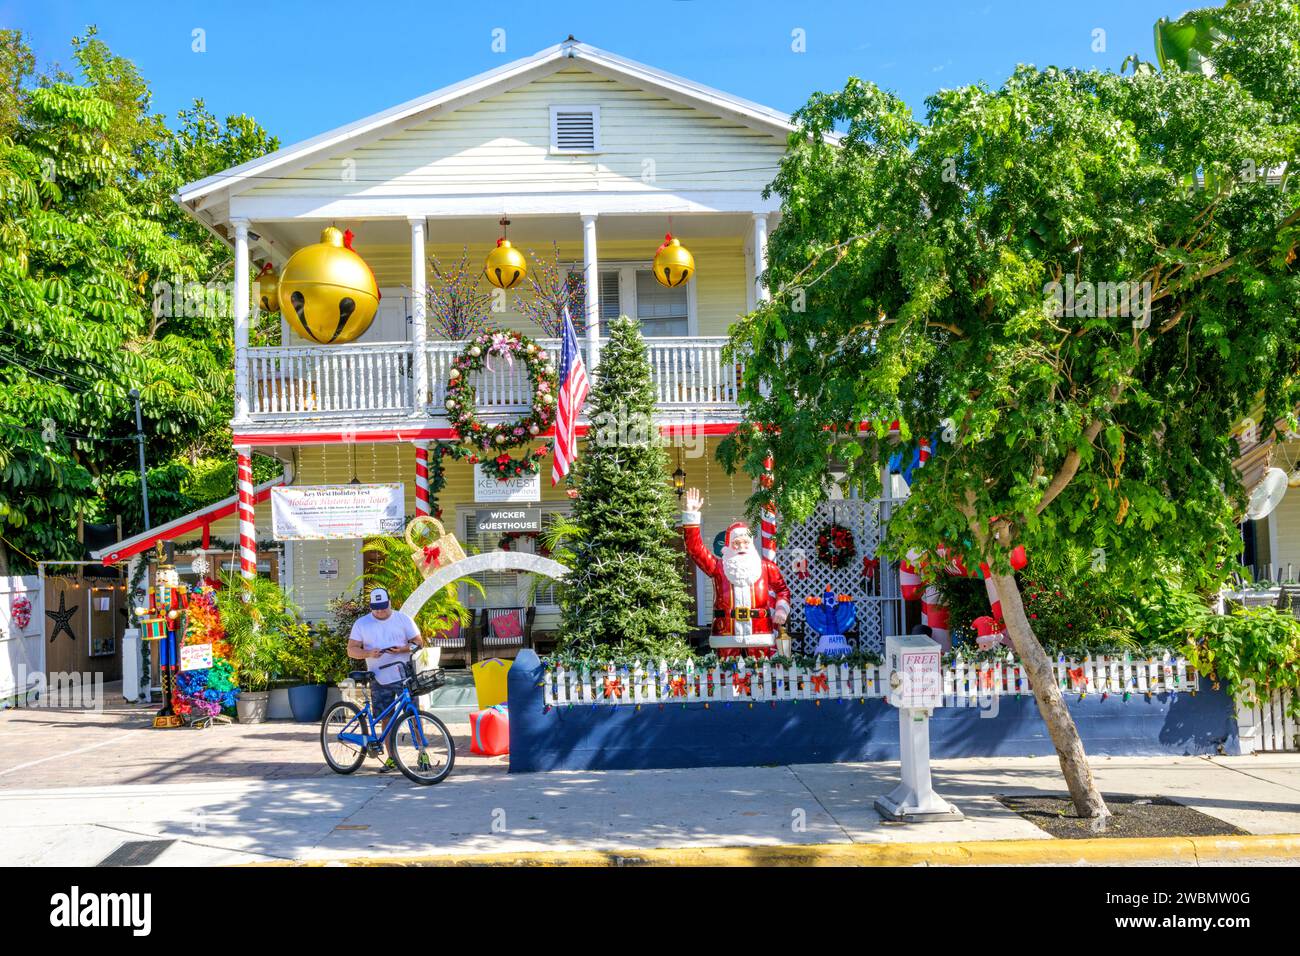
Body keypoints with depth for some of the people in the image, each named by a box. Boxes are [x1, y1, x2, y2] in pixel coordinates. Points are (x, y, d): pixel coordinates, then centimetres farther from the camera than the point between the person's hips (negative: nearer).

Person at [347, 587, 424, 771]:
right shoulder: (362, 624, 6)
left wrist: (402, 649, -17)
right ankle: (392, 757, 17)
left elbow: (419, 643, 3)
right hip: (379, 679, 2)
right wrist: (368, 653, -18)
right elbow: (351, 650, 2)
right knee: (386, 719, 6)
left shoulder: (403, 619, 3)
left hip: (404, 677, -2)